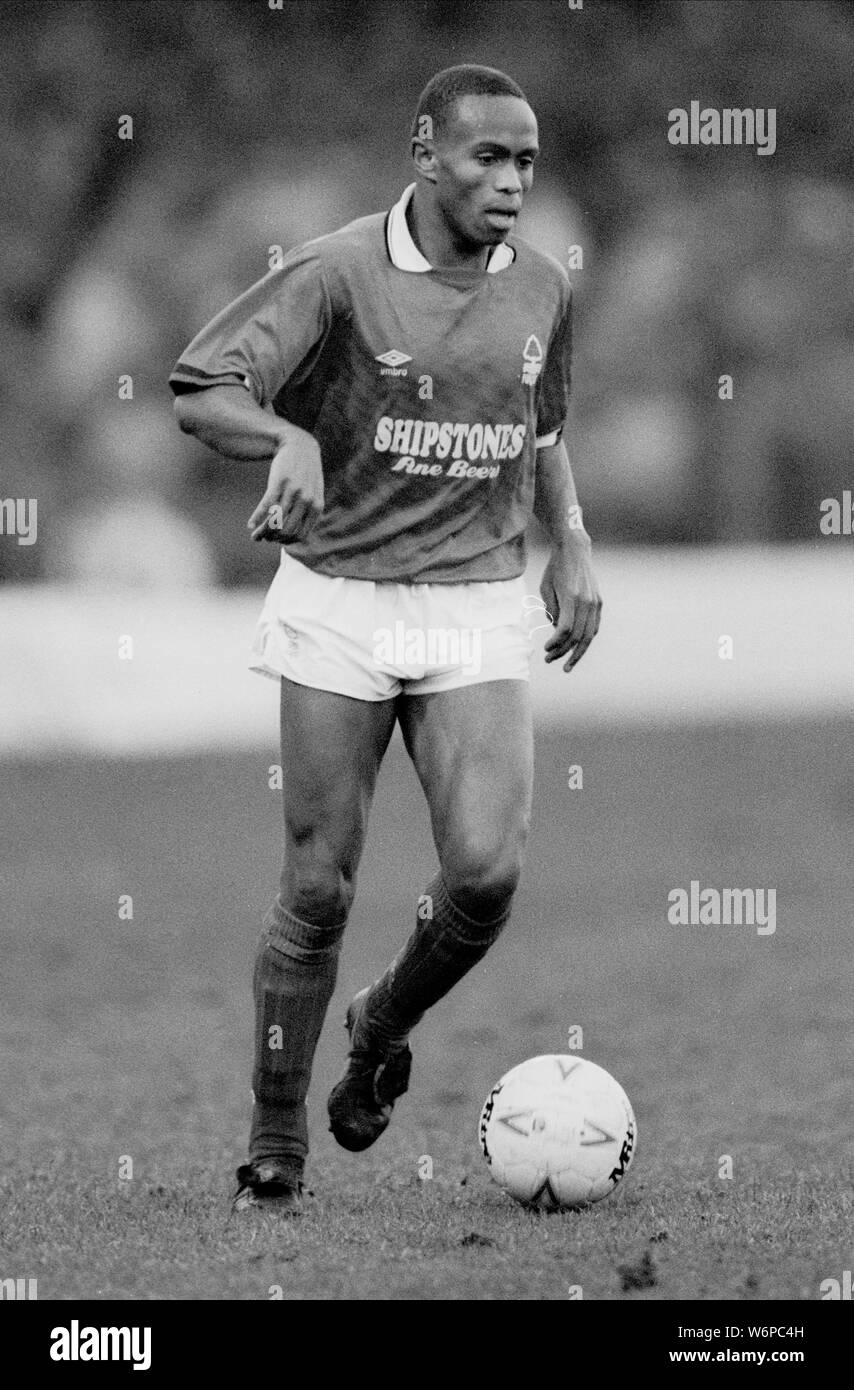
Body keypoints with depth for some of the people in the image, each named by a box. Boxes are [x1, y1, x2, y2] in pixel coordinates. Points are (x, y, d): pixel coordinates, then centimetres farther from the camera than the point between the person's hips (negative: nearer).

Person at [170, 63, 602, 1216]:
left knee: (486, 870, -14)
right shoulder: (339, 274, -9)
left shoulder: (542, 289, 6)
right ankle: (275, 1145, 13)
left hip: (480, 610, 3)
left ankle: (384, 1032, 18)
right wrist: (291, 440, -34)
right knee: (319, 889, -2)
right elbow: (199, 393, -15)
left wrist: (570, 544, 9)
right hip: (338, 602, -3)